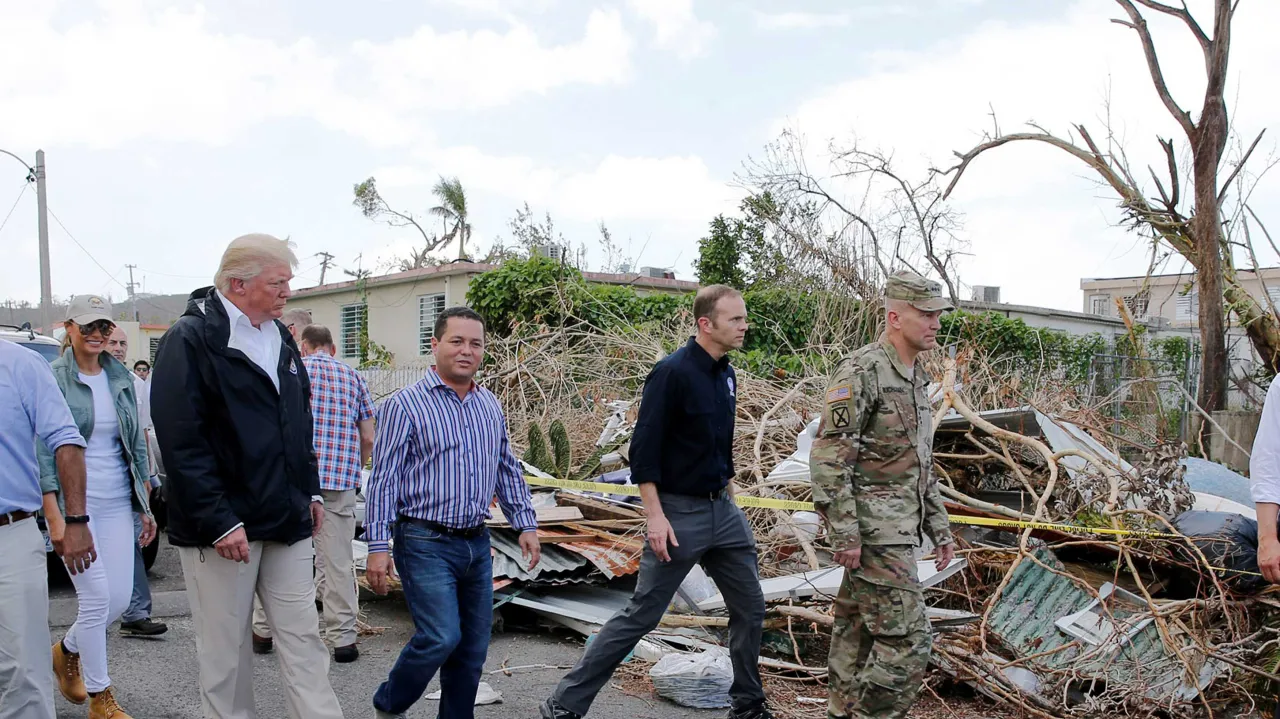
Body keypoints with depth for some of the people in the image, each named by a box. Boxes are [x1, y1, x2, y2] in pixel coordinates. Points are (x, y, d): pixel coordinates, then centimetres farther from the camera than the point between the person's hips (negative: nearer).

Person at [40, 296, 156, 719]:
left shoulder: (121, 378, 9)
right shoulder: (52, 379, -6)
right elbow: (44, 451, -9)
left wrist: (146, 506, 11)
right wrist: (55, 518, -14)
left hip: (117, 504, 5)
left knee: (120, 597, 5)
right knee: (97, 598, -5)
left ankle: (67, 651, 36)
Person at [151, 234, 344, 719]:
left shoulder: (280, 338, 13)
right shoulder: (190, 339, -11)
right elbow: (181, 441, -17)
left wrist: (310, 493, 15)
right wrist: (219, 522, -20)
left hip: (287, 521, 6)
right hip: (222, 527, -6)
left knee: (303, 640, 8)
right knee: (225, 649, 6)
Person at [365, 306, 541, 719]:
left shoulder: (490, 407, 11)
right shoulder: (406, 405, -8)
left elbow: (508, 471, 18)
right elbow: (384, 479, -10)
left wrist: (525, 524, 13)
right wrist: (378, 546, -14)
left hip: (477, 544, 6)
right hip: (426, 543, -6)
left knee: (474, 647, 9)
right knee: (442, 637, -13)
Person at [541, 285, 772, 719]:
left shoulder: (727, 375, 9)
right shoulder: (673, 372, -16)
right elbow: (643, 449, -18)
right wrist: (655, 516, -22)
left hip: (723, 511, 8)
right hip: (679, 513, -8)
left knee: (751, 610, 12)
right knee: (639, 616, -2)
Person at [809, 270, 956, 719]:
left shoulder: (916, 378, 16)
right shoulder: (861, 373, -14)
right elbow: (827, 458, -19)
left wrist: (939, 528, 20)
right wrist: (844, 534, -21)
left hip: (899, 528, 9)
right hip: (875, 533, -9)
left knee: (859, 634, 14)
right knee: (906, 641, -8)